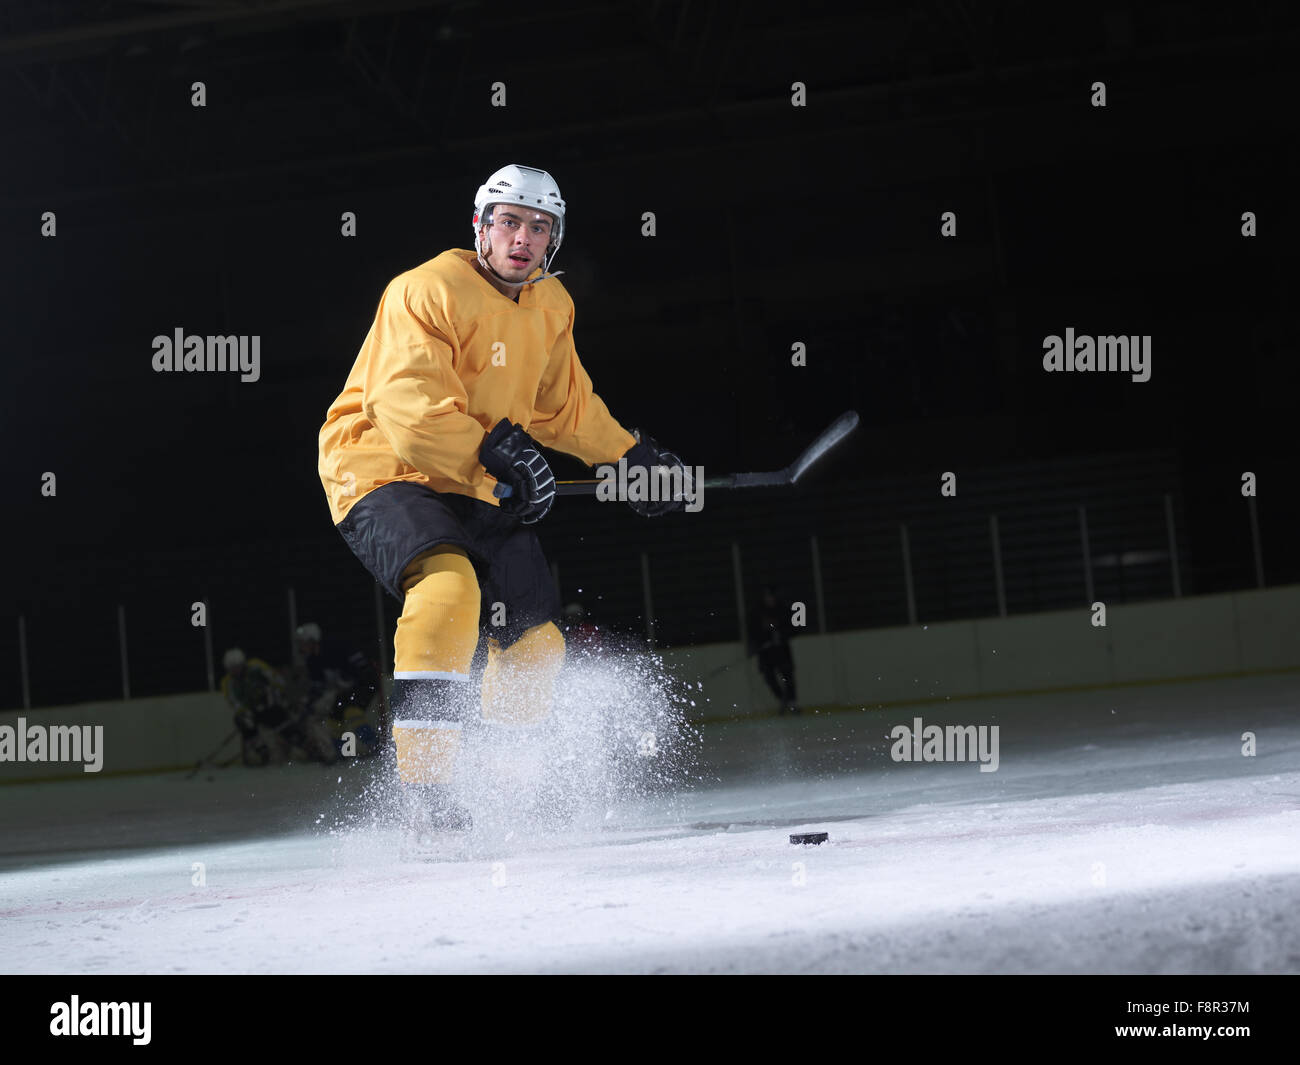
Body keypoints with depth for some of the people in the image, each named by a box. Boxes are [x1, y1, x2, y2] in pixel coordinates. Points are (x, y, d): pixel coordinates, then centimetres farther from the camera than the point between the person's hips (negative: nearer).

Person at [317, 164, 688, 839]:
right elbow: (412, 407, -29)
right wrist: (497, 450, -34)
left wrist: (633, 457, 20)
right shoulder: (430, 291, -19)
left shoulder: (550, 307, 9)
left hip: (478, 491, 8)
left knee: (536, 643, 8)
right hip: (384, 472, -8)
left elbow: (567, 406, 24)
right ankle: (425, 791, -36)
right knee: (448, 586, -35)